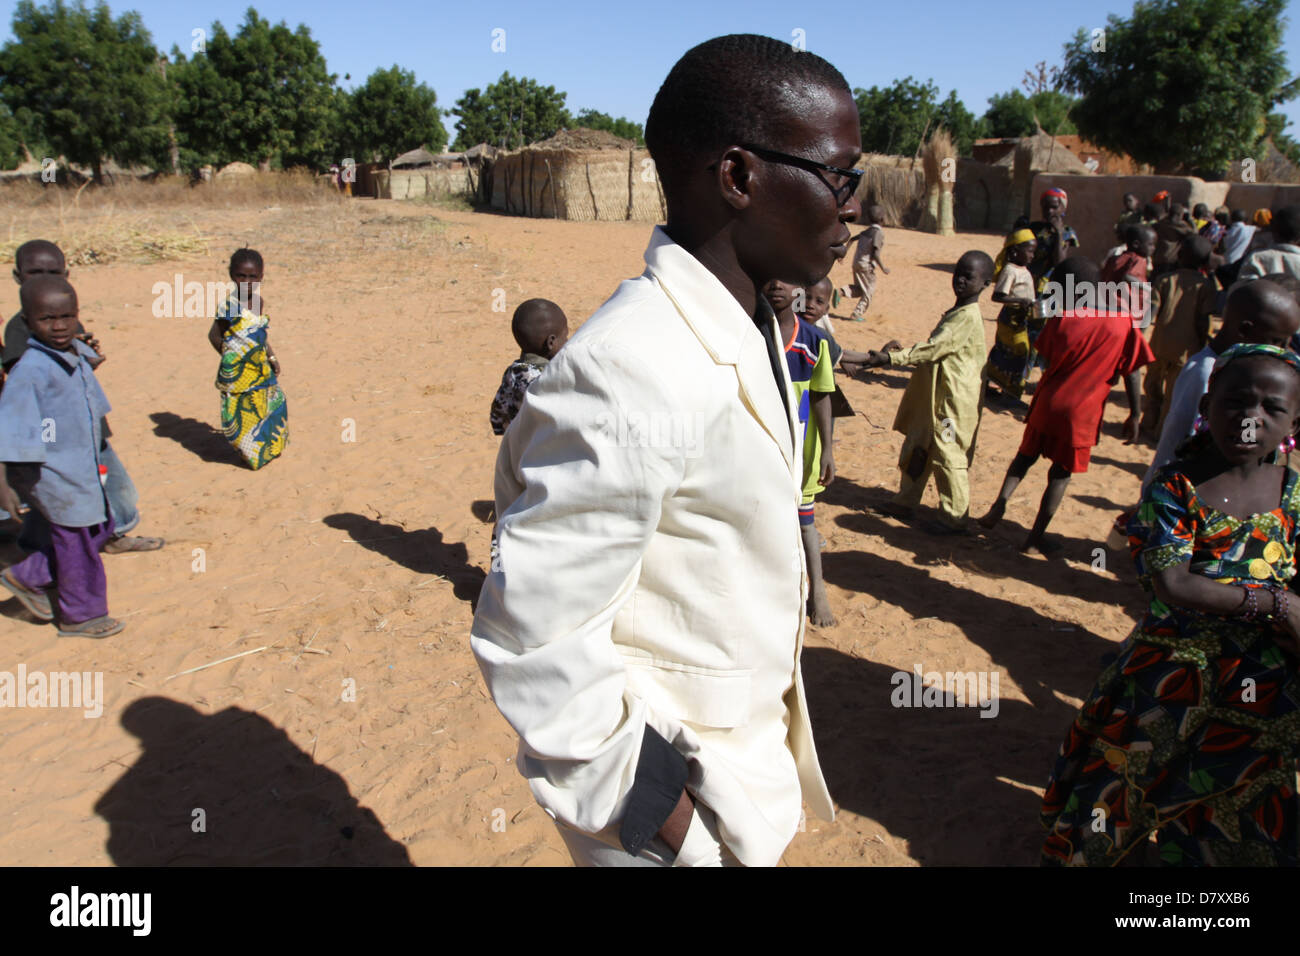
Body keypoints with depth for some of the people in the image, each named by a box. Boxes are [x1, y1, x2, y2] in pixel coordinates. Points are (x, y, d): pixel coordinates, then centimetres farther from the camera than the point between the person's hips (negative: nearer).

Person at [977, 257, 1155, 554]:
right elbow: (1131, 373, -4)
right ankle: (1036, 537, 14)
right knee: (1061, 473, 10)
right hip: (1082, 413, 0)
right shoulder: (1124, 321, -8)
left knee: (1026, 456, 22)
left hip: (1048, 404, 1)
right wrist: (1134, 415, 3)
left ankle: (1000, 504, 7)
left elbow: (1046, 356, 3)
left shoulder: (1062, 318, -10)